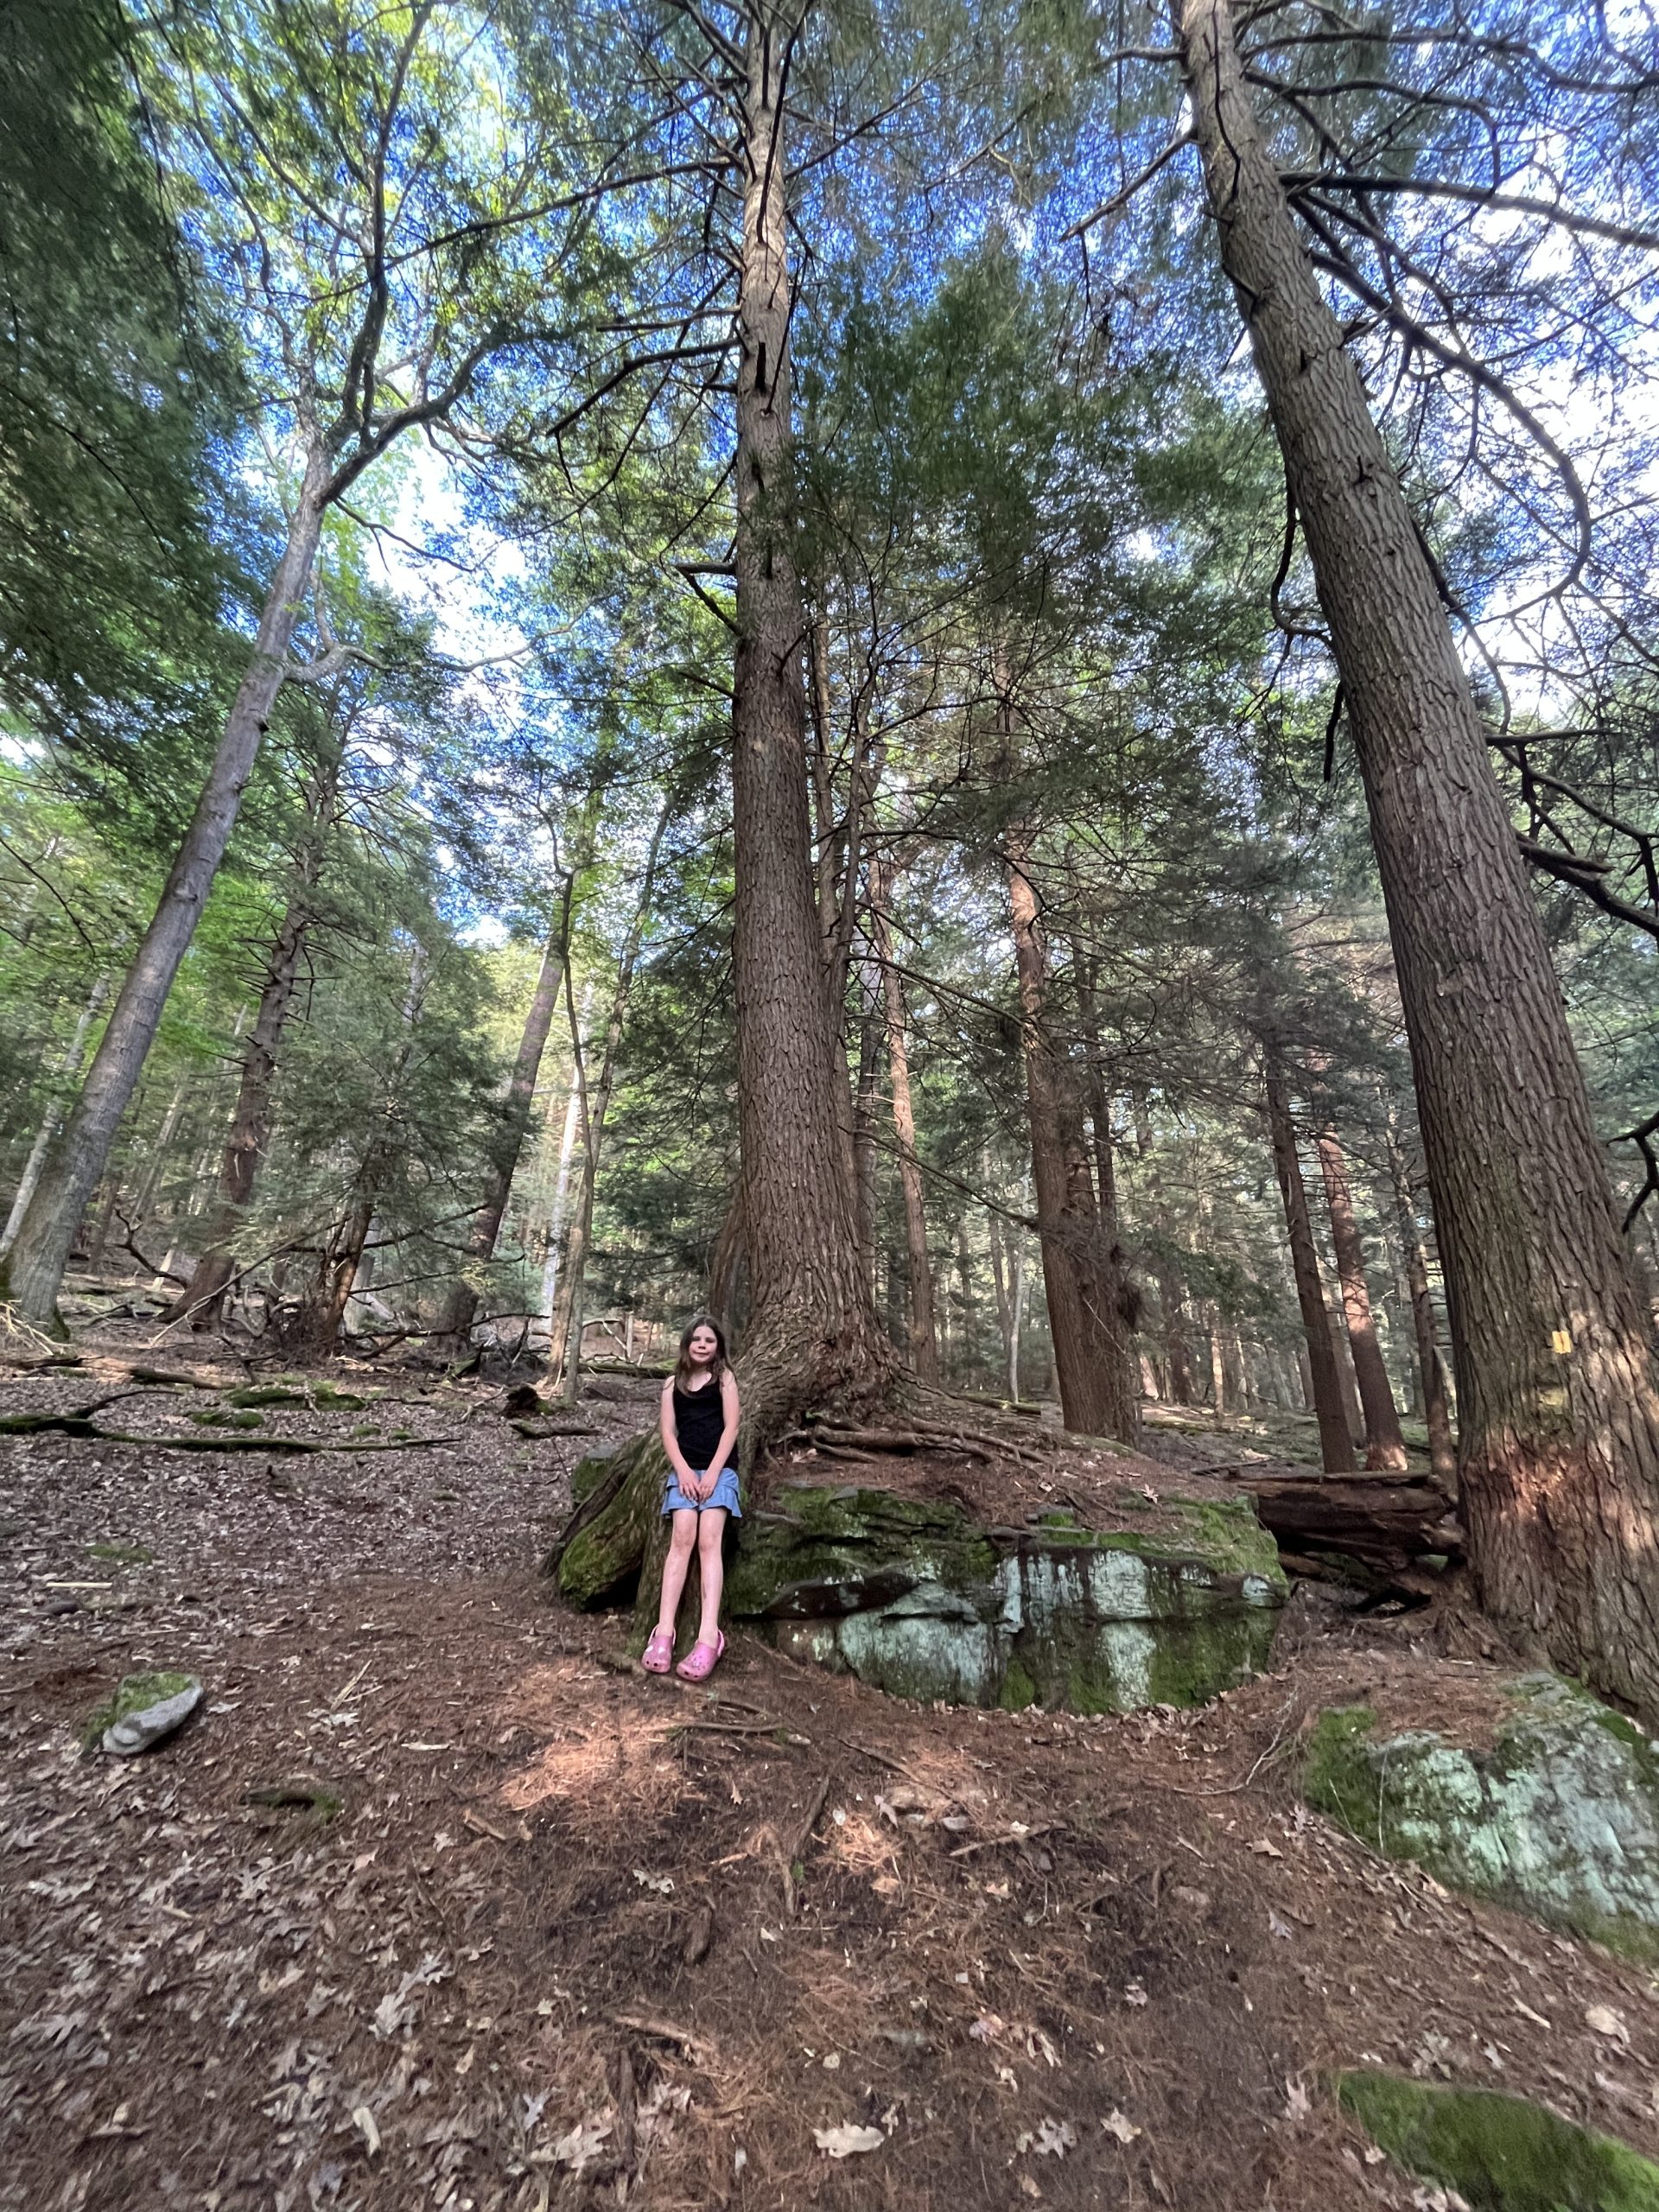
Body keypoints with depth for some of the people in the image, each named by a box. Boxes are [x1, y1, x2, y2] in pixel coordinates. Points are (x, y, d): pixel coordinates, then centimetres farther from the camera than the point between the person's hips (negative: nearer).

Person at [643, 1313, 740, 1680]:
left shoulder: (725, 1378, 7)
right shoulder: (673, 1383, 14)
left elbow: (731, 1428, 0)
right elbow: (668, 1431, 6)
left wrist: (713, 1472, -10)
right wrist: (684, 1470, -9)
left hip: (719, 1468, -2)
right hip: (684, 1468, 2)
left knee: (709, 1540, -19)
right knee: (682, 1537, -18)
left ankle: (708, 1636, -27)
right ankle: (663, 1631, -24)